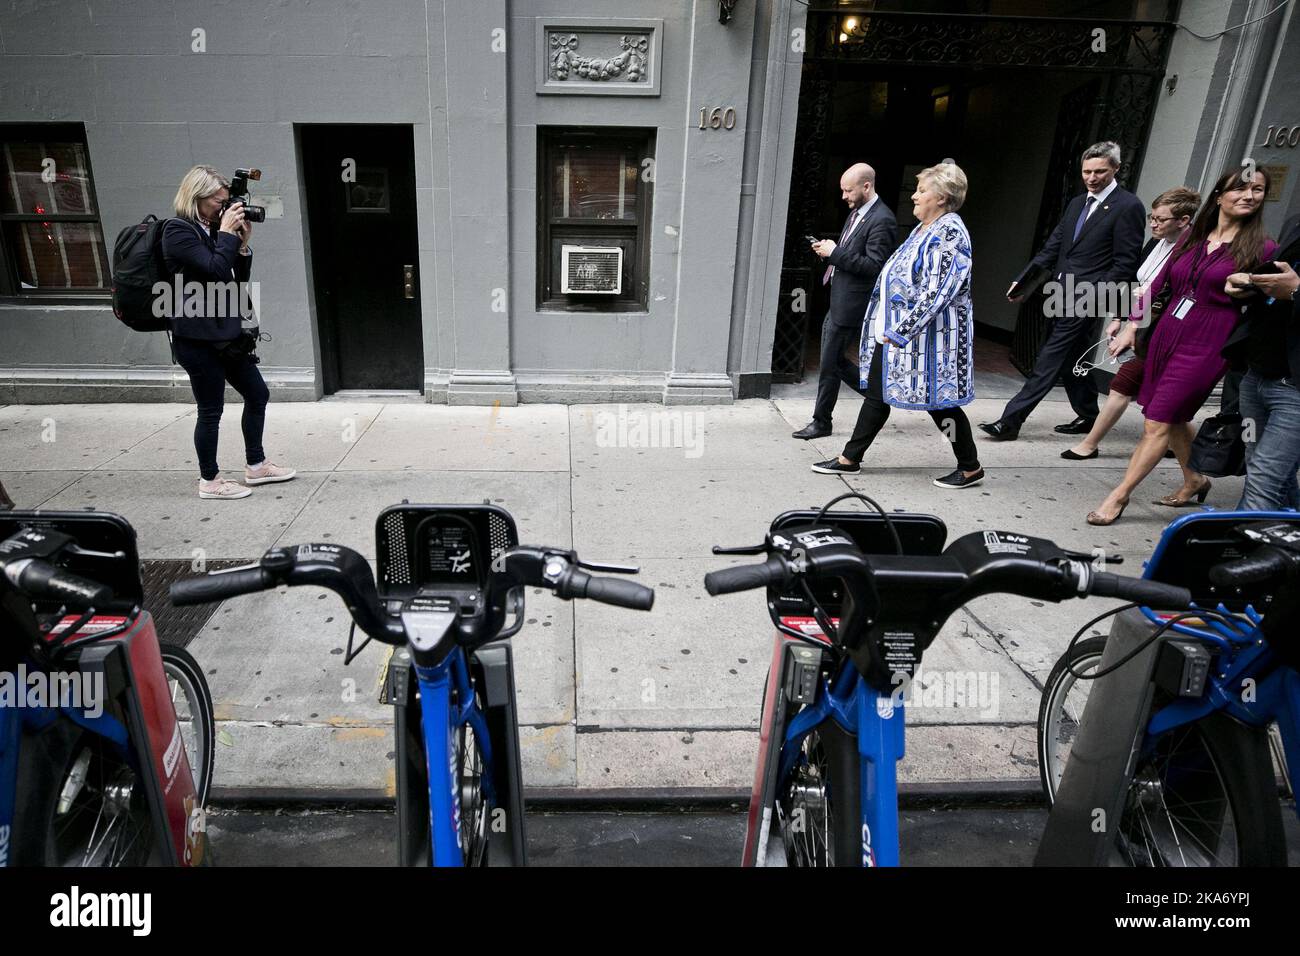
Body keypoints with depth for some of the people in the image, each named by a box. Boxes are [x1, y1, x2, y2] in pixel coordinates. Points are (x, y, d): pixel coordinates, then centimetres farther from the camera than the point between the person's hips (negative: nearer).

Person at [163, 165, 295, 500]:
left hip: (224, 332, 8)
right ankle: (209, 481, 15)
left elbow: (237, 280, 12)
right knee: (211, 410, 0)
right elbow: (216, 270, -22)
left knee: (258, 394, 13)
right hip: (197, 337, -8)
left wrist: (243, 243, 1)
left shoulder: (212, 230, 12)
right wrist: (227, 233, -13)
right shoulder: (178, 231, -11)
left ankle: (256, 466, 26)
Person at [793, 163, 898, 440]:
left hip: (850, 305, -10)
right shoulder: (856, 213, 13)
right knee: (833, 359, 16)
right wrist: (829, 250, 4)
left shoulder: (882, 221, -16)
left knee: (830, 364, -1)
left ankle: (821, 422, 13)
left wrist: (835, 253, -20)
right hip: (838, 301, 10)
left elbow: (873, 265, -22)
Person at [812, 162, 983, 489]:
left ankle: (971, 468, 14)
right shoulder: (924, 229, 15)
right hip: (893, 331, 10)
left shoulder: (950, 232, -16)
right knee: (876, 392, 12)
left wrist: (901, 331, -24)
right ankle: (850, 458, 21)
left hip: (926, 335, -10)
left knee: (938, 400, -1)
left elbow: (938, 290, -24)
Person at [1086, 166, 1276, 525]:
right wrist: (1132, 325, 9)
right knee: (1174, 418, 16)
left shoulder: (1262, 249, -3)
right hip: (1165, 334, 6)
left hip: (1204, 347, -6)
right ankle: (1194, 481, 37)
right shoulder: (1192, 236, 10)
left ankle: (1118, 496, 0)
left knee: (1156, 423, -7)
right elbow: (1159, 282, 14)